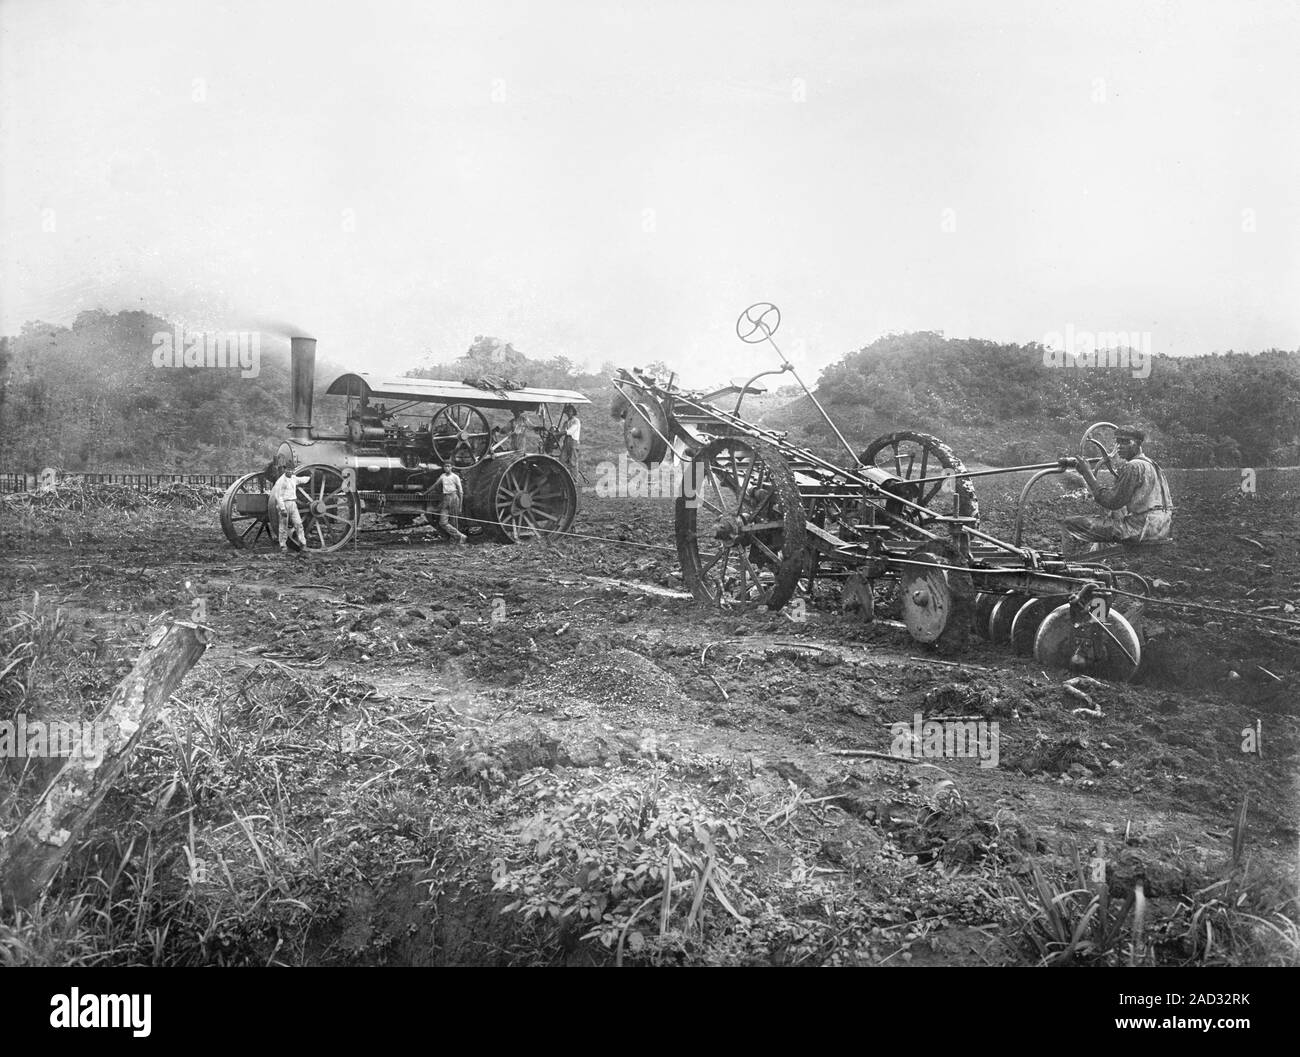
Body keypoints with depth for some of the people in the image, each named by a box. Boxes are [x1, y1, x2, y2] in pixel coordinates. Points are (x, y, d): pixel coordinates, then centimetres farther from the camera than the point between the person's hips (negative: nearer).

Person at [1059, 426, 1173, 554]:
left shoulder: (1133, 467, -13)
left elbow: (1111, 502, -14)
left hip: (1141, 528, -11)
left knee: (1070, 526, -11)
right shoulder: (1151, 463, 19)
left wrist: (1088, 474, -9)